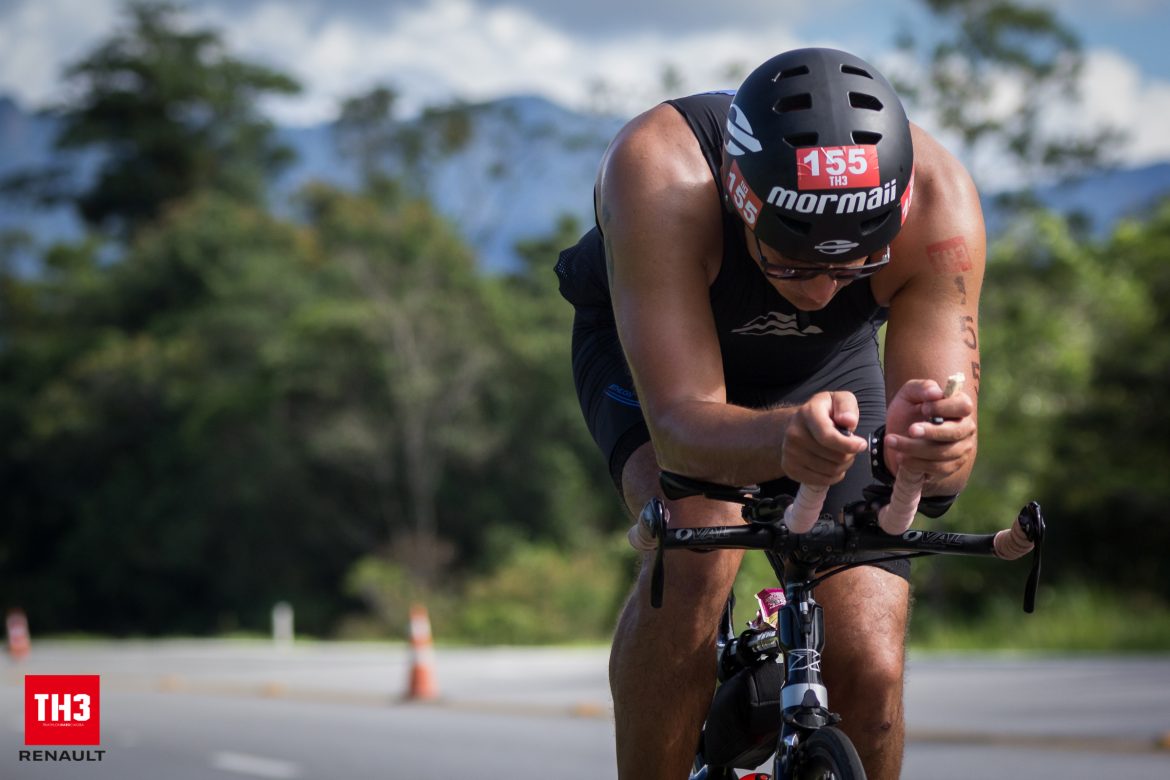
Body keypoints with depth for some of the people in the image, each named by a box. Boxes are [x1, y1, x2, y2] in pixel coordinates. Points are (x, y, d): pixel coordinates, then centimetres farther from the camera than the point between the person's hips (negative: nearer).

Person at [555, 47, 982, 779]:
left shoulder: (937, 202, -34)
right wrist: (784, 438, -65)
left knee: (870, 672, -13)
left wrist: (928, 447, -60)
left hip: (825, 363, 2)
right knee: (697, 551, -34)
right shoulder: (658, 175, -41)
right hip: (653, 347, -2)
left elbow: (949, 448, -36)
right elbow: (682, 423, -44)